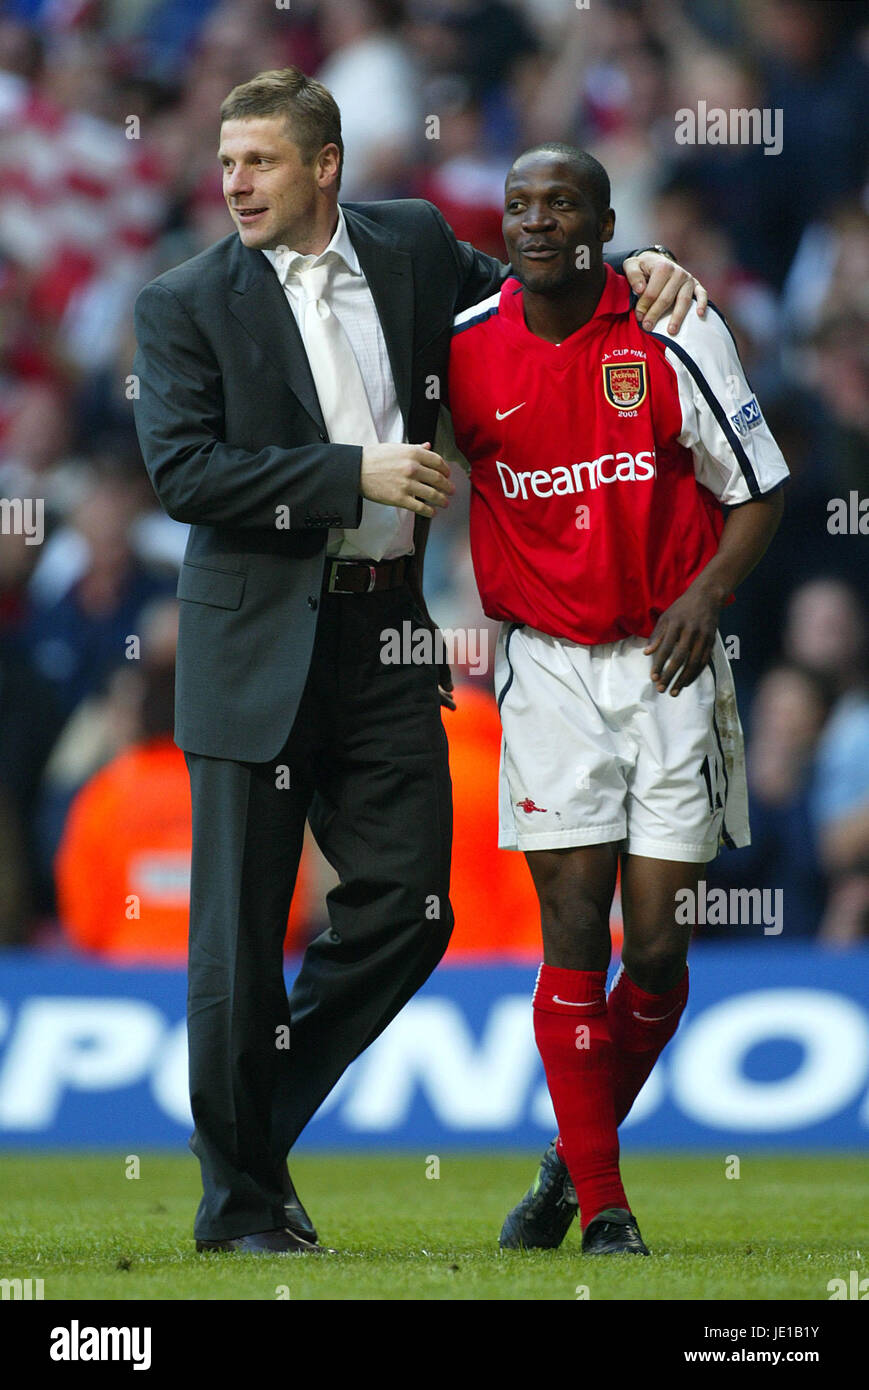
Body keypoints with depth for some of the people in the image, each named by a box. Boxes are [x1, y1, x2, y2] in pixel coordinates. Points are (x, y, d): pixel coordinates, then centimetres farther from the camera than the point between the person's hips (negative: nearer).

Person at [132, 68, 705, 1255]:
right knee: (239, 933, 1)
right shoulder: (186, 304, -5)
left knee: (406, 910, 3)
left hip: (385, 636, 4)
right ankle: (238, 1200, 11)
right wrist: (357, 475, -18)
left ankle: (262, 1122, 22)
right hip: (259, 642, -4)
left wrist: (635, 270, 7)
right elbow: (181, 469, -14)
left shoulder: (412, 248, 7)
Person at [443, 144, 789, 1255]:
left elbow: (758, 492, 2)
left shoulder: (675, 336, -5)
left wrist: (706, 592, -14)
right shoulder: (466, 349, 0)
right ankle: (600, 1207, 1)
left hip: (666, 659, 0)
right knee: (574, 941, -7)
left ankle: (579, 1154, 21)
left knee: (656, 946, -1)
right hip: (548, 665, 0)